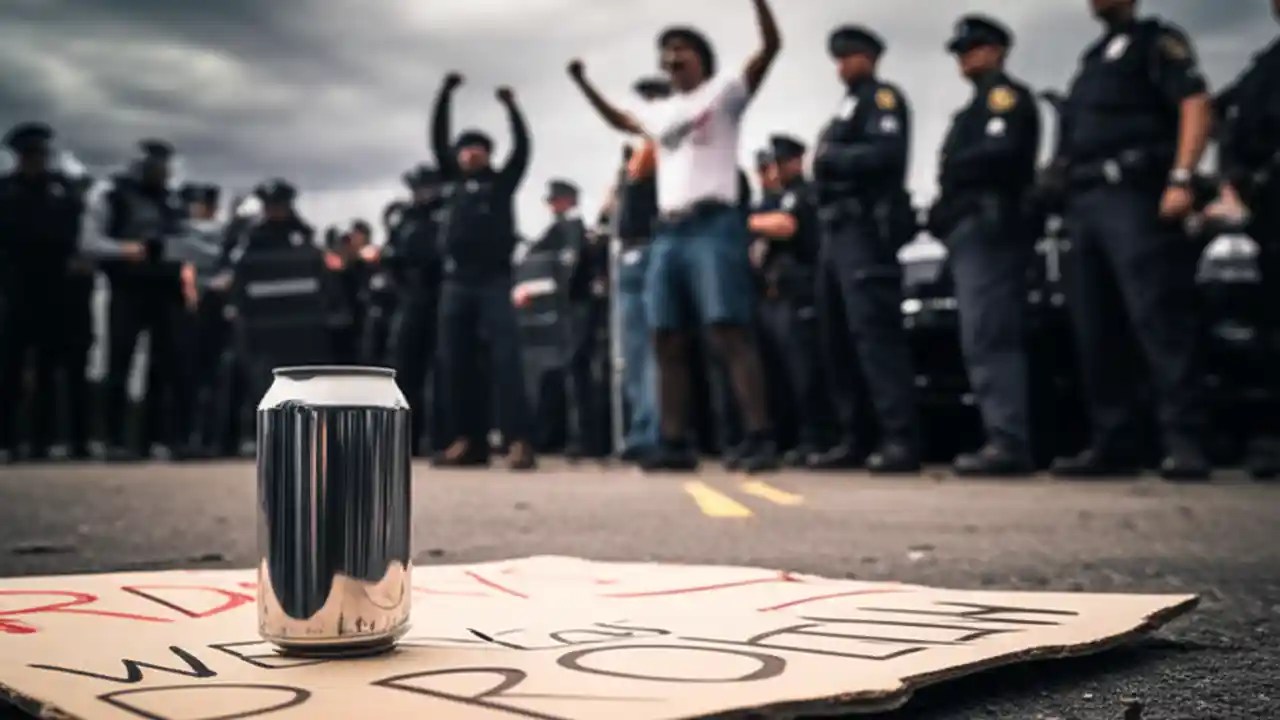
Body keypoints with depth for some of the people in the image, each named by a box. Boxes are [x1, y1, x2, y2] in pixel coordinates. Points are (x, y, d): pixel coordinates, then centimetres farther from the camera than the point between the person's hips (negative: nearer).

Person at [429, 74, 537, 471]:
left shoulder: (502, 182, 13)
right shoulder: (453, 181, 19)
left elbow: (522, 147, 4)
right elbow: (437, 140, 15)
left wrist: (511, 106, -1)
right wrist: (446, 94, 11)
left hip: (495, 280, -4)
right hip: (456, 281, 4)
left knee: (506, 360, -11)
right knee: (455, 364, 2)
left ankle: (518, 441, -18)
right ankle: (466, 440, 7)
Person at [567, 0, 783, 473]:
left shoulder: (722, 91, 7)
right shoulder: (661, 113, 26)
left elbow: (771, 45, -3)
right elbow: (618, 120, 44)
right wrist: (582, 83, 38)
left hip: (713, 223, -7)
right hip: (668, 231, 7)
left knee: (729, 332, -16)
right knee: (667, 341, 3)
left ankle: (759, 439, -17)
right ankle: (674, 443, 6)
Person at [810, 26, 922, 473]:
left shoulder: (883, 98, 2)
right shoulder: (846, 108, 28)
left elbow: (886, 153, -15)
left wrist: (831, 156, -10)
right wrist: (824, 163, 4)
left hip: (865, 228, -9)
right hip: (836, 231, 9)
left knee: (874, 330, -17)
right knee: (836, 339, 6)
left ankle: (901, 440, -20)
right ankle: (851, 439, 10)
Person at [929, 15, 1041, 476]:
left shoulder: (1006, 94, 1)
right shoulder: (978, 107, 29)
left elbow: (1001, 152, -16)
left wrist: (949, 170, -5)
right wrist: (947, 207, 5)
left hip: (987, 226, -10)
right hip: (974, 230, 10)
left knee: (987, 338, -17)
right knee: (992, 338, 6)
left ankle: (1008, 442, -21)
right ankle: (1005, 439, 7)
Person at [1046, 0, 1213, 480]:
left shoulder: (1156, 42, 5)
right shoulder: (1091, 60, 28)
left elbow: (1195, 105, -9)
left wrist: (1180, 178, -21)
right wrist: (1060, 179, 16)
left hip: (1133, 197, -8)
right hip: (1084, 205, 8)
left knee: (1159, 319, -15)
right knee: (1094, 331, 4)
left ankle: (1184, 442, -16)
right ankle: (1112, 444, 7)